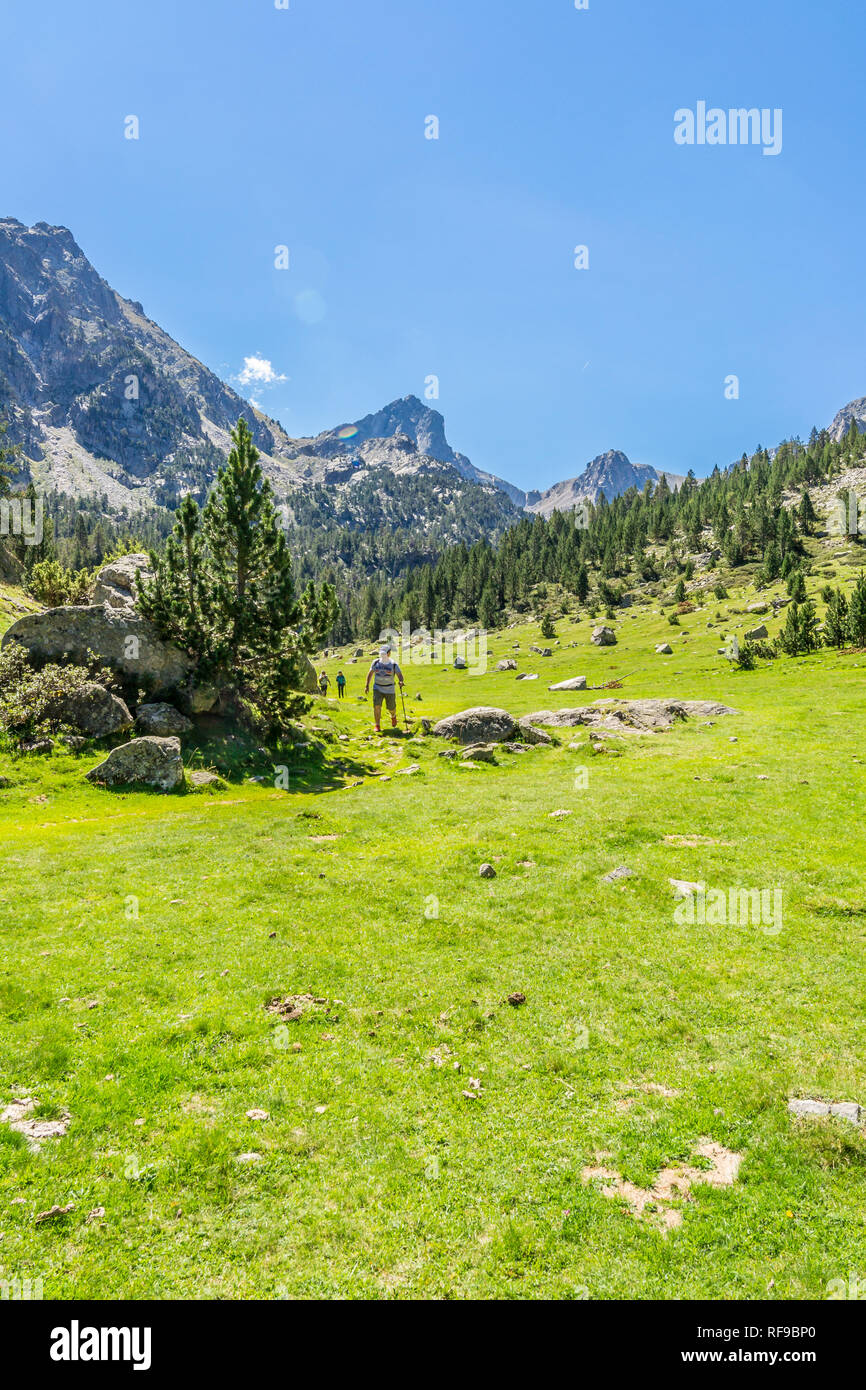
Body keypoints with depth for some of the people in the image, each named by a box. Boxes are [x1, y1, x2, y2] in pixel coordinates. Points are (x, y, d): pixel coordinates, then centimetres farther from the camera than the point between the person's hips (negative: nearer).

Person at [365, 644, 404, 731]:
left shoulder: (393, 664, -9)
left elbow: (399, 674, -16)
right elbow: (370, 673, 7)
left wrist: (401, 681, -38)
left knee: (391, 708, 10)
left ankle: (393, 716, 46)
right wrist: (367, 685, 2)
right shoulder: (376, 662, -2)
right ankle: (377, 725, -6)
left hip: (390, 690, -1)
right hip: (377, 689, 1)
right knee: (377, 706, -16)